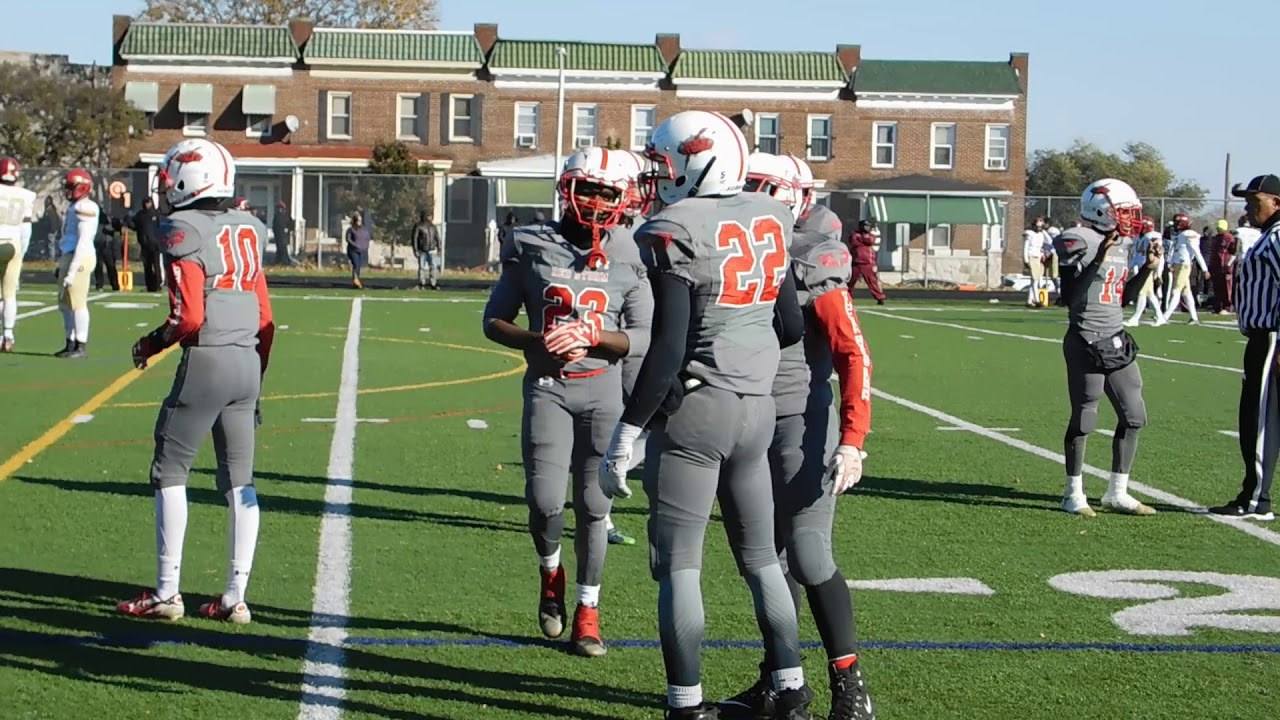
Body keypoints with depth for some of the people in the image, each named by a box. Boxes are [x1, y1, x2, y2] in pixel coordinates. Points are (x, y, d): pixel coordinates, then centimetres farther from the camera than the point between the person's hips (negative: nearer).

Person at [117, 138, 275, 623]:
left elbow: (189, 317, -16)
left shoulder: (183, 231, -10)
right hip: (248, 363, 7)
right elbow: (265, 318, 13)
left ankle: (166, 593, 6)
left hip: (206, 362, -7)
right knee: (239, 482, 9)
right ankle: (236, 596, 11)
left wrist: (152, 344, 2)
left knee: (169, 473, 5)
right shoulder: (248, 229, 11)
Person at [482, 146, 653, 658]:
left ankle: (587, 612, 16)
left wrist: (591, 334, -16)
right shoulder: (533, 247, 1)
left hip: (604, 390, 1)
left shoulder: (627, 256, 2)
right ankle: (550, 572, 22)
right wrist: (541, 343, -13)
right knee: (546, 501, -11)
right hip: (547, 387, -1)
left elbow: (645, 339, 1)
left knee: (593, 504, 3)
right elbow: (494, 322, 5)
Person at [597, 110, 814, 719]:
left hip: (695, 408, -6)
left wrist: (625, 434, -13)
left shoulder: (676, 231, -14)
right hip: (758, 407, 6)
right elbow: (792, 325, 11)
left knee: (678, 564, 3)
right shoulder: (770, 219, 5)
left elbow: (667, 349, -18)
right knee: (760, 556, 17)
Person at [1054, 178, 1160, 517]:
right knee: (1083, 418, 0)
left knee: (1133, 416, 9)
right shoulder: (1083, 242, -13)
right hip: (1086, 342, -9)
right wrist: (1098, 261, -23)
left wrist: (1146, 270, 10)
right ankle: (1074, 494, 13)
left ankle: (1117, 493, 20)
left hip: (1116, 342, 9)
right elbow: (1070, 297, -17)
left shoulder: (1121, 247, 13)